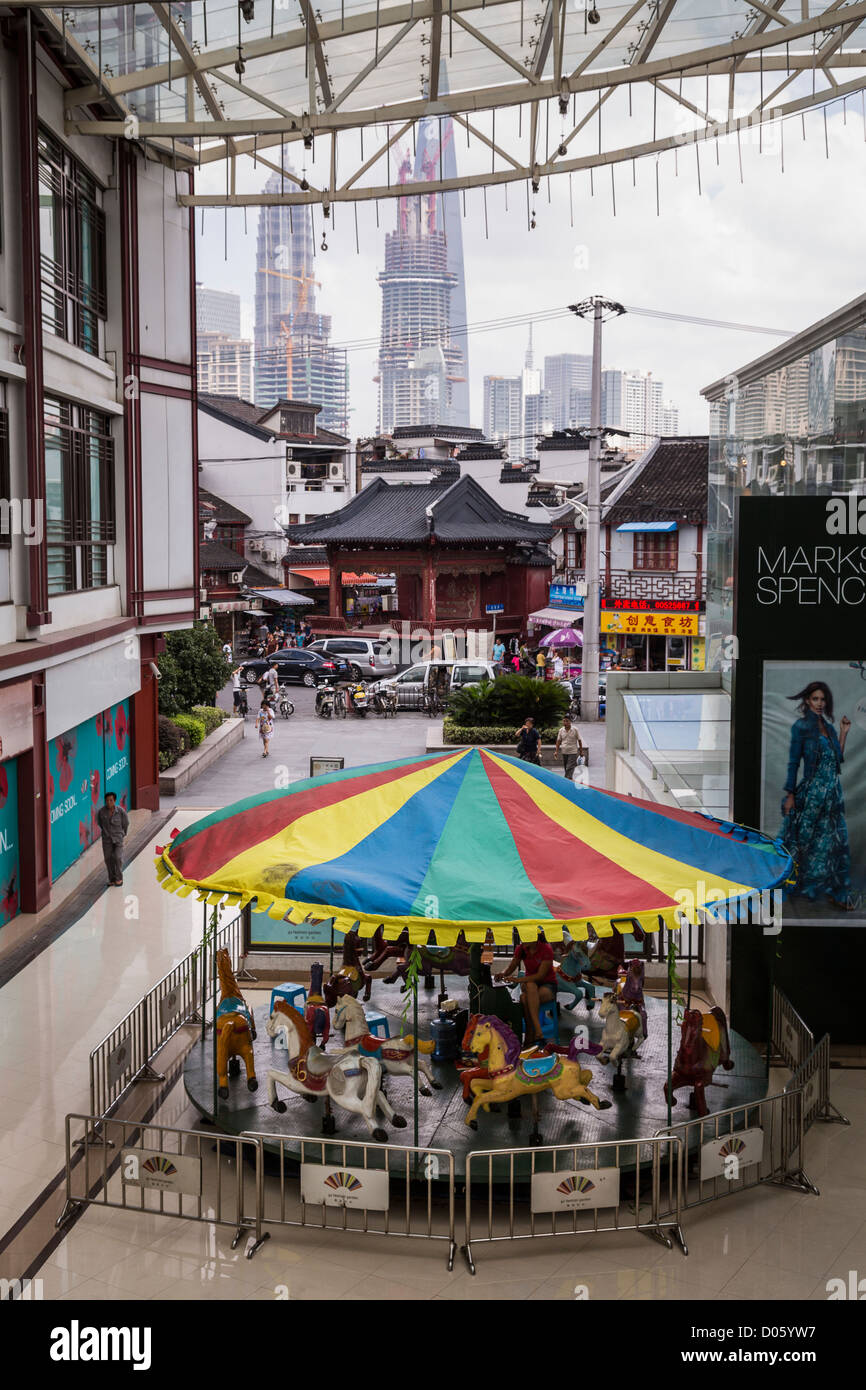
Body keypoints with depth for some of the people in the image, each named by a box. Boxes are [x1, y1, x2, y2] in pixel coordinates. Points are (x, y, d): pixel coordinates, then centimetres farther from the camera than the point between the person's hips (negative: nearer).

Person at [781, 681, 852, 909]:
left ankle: (835, 892, 12)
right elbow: (793, 762, -8)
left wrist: (844, 733, 5)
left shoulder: (828, 727, 12)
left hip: (833, 793, 6)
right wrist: (790, 795, -10)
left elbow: (838, 759, 10)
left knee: (837, 842, 6)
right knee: (808, 839, 4)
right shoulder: (801, 726, -6)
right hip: (812, 792, -6)